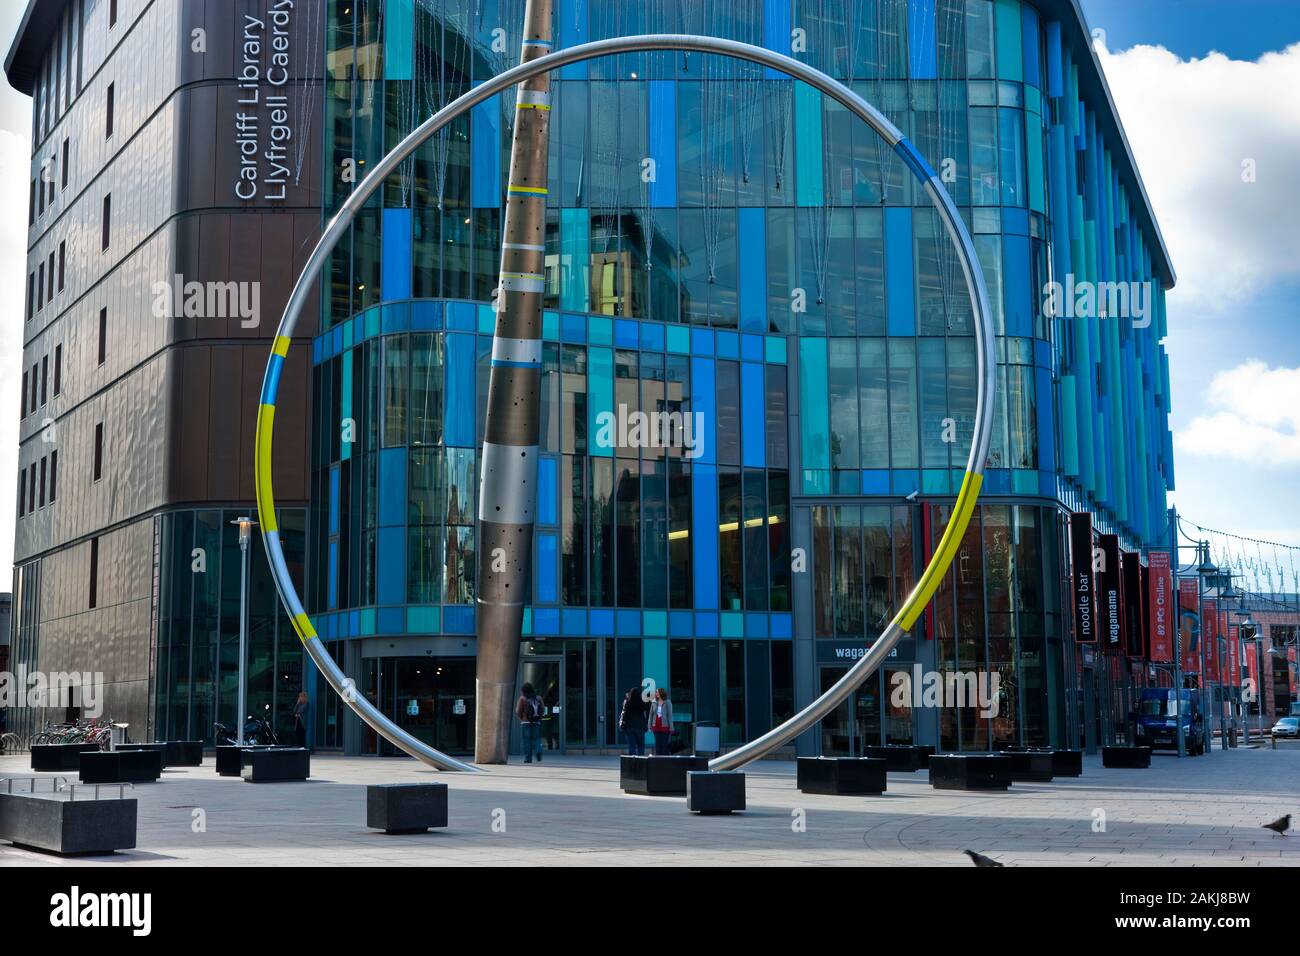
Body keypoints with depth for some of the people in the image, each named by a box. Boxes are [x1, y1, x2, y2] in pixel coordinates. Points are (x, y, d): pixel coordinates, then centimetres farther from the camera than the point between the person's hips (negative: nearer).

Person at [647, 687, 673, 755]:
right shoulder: (654, 704, 8)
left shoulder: (667, 704, -2)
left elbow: (670, 716, -3)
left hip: (664, 727, -4)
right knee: (657, 745, 5)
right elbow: (651, 715, 11)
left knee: (664, 745, -1)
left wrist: (671, 728, -7)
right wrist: (649, 726, 5)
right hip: (656, 727, 4)